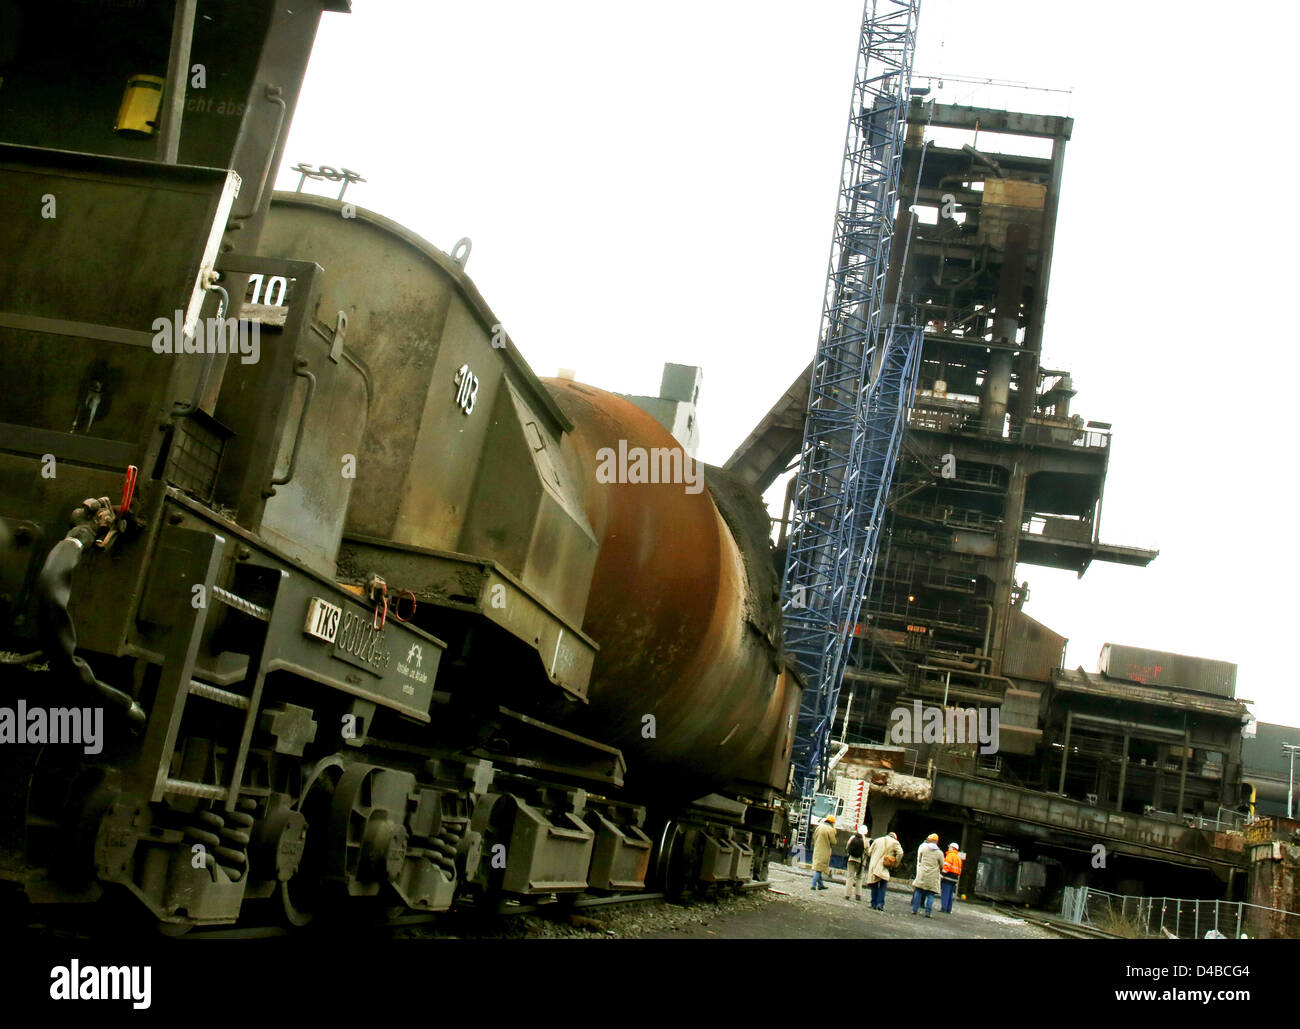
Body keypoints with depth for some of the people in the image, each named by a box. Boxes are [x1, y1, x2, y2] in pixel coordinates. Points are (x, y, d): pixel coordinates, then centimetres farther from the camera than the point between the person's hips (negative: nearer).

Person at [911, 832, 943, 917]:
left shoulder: (923, 847, -3)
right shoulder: (939, 853, -5)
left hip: (922, 875, 1)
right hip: (933, 878, 0)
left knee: (918, 891, 8)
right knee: (930, 894, 4)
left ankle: (914, 909, 8)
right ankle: (928, 912, 0)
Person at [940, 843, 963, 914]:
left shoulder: (950, 855, -5)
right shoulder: (959, 857, 22)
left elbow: (947, 865, -16)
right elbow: (959, 869, 22)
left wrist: (942, 874, -17)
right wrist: (958, 877, 22)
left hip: (948, 877, -8)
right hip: (954, 878, 8)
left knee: (945, 893, -7)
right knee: (950, 894, 10)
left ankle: (943, 908, -11)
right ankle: (949, 909, 8)